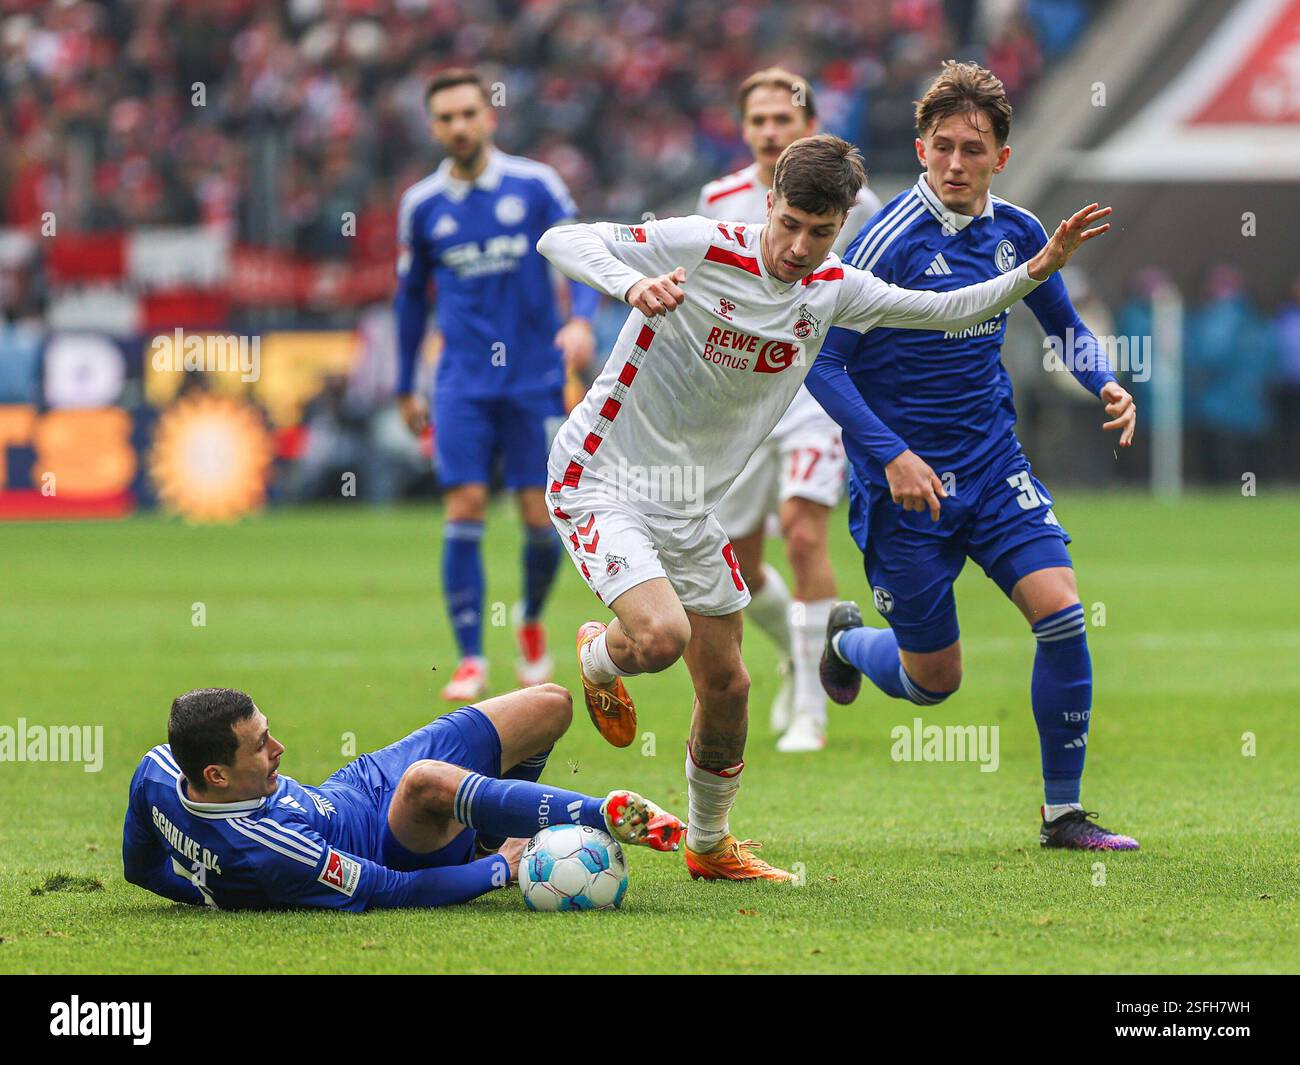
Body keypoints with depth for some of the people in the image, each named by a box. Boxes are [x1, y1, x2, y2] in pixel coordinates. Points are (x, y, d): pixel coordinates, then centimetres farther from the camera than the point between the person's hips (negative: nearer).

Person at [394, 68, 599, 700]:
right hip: (463, 382, 1)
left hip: (535, 378, -1)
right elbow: (411, 294, 16)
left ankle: (532, 623, 27)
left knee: (541, 518, -2)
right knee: (465, 511, -11)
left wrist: (581, 319, -20)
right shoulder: (422, 205, 5)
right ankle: (471, 660, -6)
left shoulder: (535, 185, -1)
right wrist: (405, 388, 19)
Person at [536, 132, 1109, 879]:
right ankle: (598, 660, 10)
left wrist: (1039, 270, -2)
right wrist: (632, 285, -41)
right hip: (603, 481, -6)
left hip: (690, 507, 7)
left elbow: (947, 311, 12)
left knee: (728, 684, 9)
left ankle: (710, 846, 32)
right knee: (661, 636, -29)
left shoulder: (832, 290, 1)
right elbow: (560, 241, -22)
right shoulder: (701, 249, -19)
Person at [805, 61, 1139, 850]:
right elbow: (821, 362, -14)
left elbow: (1064, 325, 18)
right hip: (907, 482, -5)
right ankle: (848, 640, 39)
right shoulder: (893, 240, -16)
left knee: (1062, 611, -14)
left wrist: (1106, 384, -2)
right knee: (934, 680, 3)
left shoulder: (1017, 232, 2)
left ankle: (1063, 813, -1)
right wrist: (890, 455, -22)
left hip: (993, 466, 5)